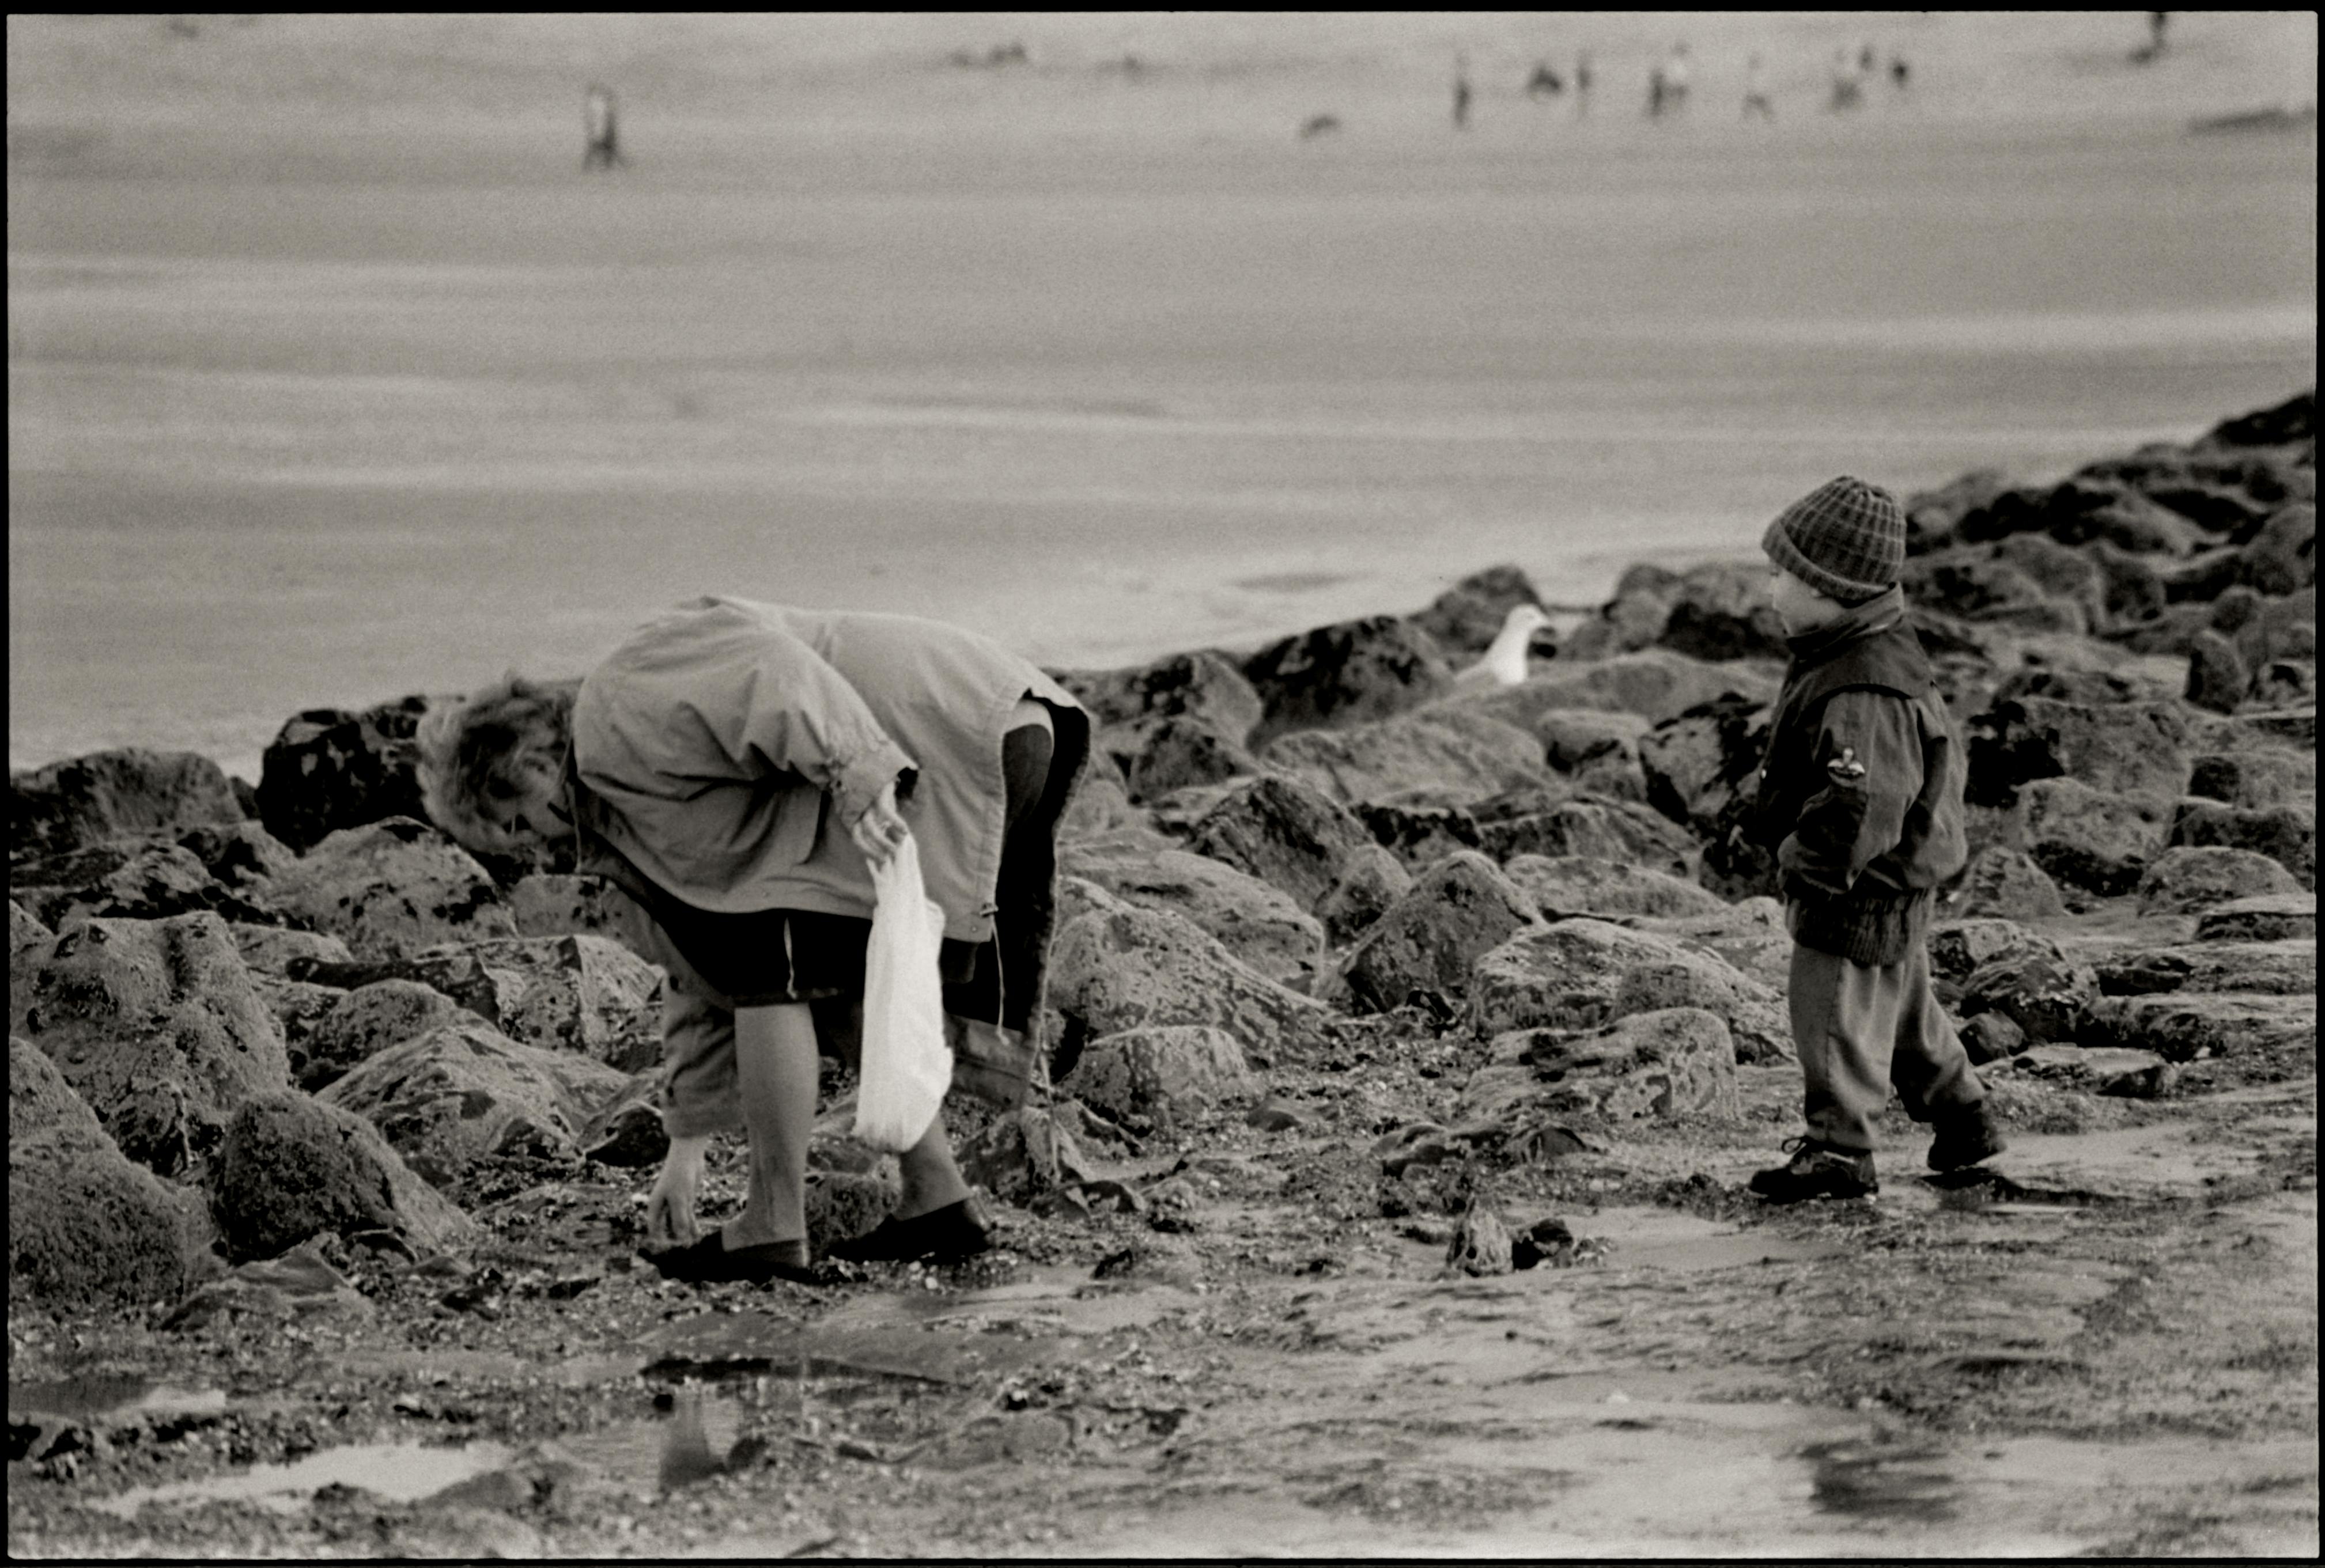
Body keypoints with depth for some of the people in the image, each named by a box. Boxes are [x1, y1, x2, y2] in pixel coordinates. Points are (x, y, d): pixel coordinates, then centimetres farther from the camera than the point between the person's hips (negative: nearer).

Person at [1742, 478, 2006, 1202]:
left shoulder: (1865, 698, -31)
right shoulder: (1876, 648, 3)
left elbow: (1860, 804, -35)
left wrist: (1802, 858, -23)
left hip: (1863, 892, -11)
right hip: (1893, 893, 11)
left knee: (1838, 1015, 2)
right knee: (1904, 1008, 24)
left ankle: (1840, 1152, 12)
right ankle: (1964, 1120, 37)